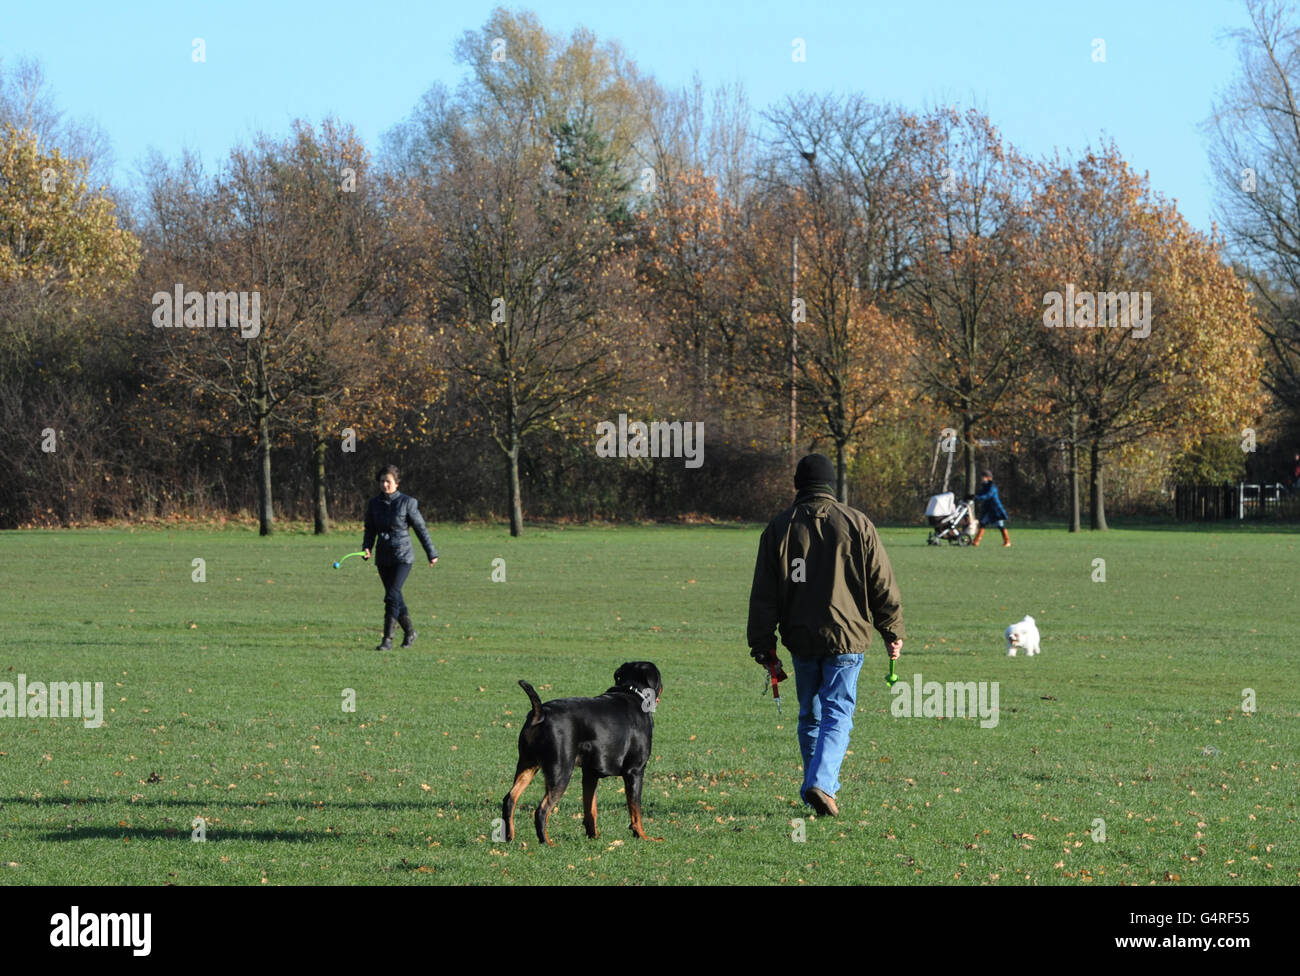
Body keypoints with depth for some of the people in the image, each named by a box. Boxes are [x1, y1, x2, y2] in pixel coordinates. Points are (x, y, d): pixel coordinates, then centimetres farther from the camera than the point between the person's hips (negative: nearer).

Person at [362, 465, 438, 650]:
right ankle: (410, 632, 30)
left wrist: (431, 553, 4)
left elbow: (421, 528, -1)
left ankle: (387, 639, -16)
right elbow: (370, 530, 12)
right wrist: (366, 548, -6)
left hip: (403, 556, -5)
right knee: (395, 598, 12)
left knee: (392, 595, -16)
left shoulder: (407, 502, -8)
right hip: (383, 557, 5)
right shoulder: (374, 503, 4)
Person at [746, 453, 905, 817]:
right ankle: (822, 783, -21)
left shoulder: (780, 528, 1)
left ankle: (817, 787, 20)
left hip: (800, 638, 2)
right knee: (838, 714, -2)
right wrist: (892, 632, 10)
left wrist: (763, 645, 7)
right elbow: (883, 584, 1)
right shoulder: (857, 524, -2)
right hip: (847, 636, -2)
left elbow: (764, 594, 2)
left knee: (810, 715, 16)